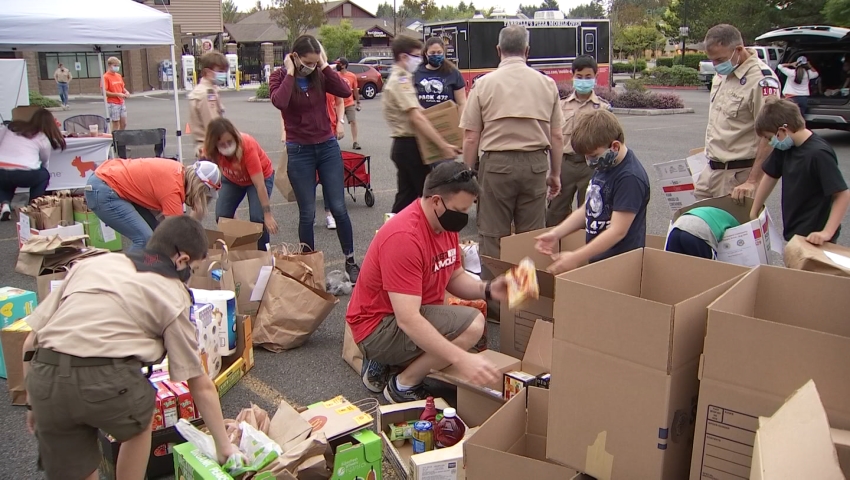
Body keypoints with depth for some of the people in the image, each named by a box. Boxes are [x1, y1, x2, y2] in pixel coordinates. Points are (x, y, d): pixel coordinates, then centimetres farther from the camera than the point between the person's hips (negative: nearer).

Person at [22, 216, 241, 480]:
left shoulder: (93, 262, 22)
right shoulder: (173, 296, 14)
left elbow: (31, 343, 19)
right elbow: (200, 385, 17)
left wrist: (36, 402, 30)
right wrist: (224, 446, 27)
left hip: (46, 378, 3)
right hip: (106, 380, -3)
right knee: (139, 423, 31)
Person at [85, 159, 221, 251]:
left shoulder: (180, 171, 1)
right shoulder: (173, 189, -24)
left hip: (110, 179, 10)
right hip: (102, 191, -10)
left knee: (156, 231, 8)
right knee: (146, 239, -16)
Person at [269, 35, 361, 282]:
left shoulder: (320, 75, 2)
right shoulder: (280, 77, -3)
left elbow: (346, 91, -14)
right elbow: (279, 102, -24)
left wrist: (325, 66, -12)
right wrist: (290, 73, -15)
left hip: (328, 147, 2)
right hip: (299, 152, -2)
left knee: (338, 208, 2)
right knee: (307, 213, 4)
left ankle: (350, 261, 15)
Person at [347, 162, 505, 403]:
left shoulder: (445, 222, -1)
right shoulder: (404, 237, -30)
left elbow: (455, 277, 7)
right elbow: (408, 320, -34)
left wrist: (487, 289, -14)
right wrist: (462, 358, -40)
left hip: (412, 315, 9)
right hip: (378, 327, -9)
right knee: (472, 325, -23)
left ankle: (382, 363, 13)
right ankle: (403, 386, -6)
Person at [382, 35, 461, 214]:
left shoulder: (397, 79, 17)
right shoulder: (401, 81, -15)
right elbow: (416, 118, -25)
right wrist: (443, 145, -27)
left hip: (404, 146, 10)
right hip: (410, 146, -10)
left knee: (406, 196, 12)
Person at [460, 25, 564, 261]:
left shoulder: (484, 83, -1)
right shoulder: (547, 84, 5)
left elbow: (471, 138, -3)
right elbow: (557, 136, 7)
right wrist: (555, 173, 18)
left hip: (497, 163, -2)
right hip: (535, 164, 2)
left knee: (493, 238, 6)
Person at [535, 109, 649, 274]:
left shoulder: (630, 178, -19)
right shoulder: (603, 166, 10)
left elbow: (617, 231, -21)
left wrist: (576, 258, -23)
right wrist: (556, 234, 5)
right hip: (596, 259, 8)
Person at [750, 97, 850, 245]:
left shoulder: (818, 154, -22)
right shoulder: (785, 147, 1)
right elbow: (771, 177, 13)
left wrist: (827, 233, -29)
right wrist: (753, 213, 14)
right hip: (793, 232, 8)